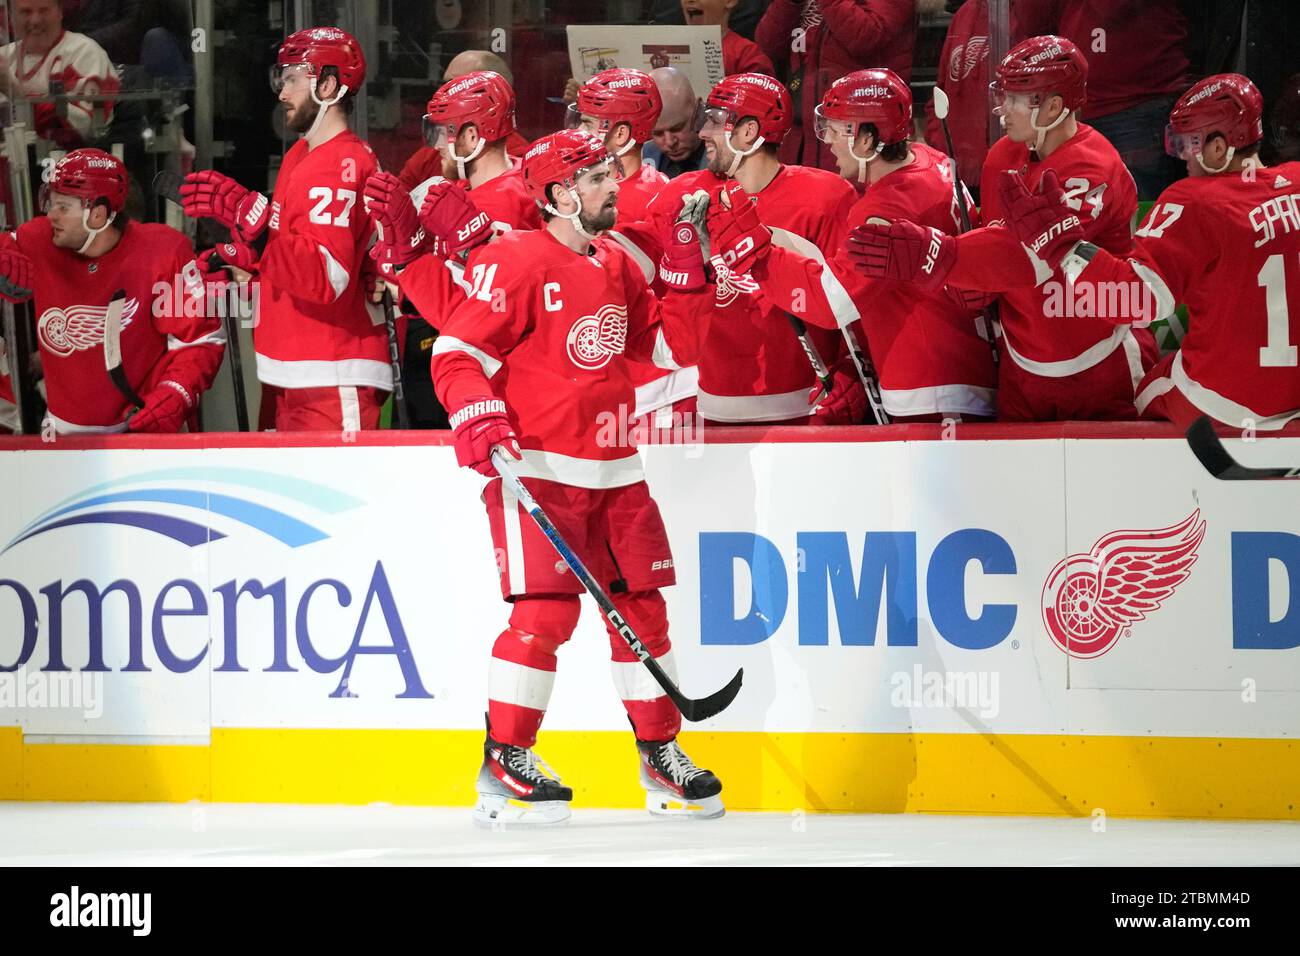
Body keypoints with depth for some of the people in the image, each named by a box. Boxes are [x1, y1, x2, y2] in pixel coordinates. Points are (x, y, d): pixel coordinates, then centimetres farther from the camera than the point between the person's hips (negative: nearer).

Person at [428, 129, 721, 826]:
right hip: (534, 468, -7)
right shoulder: (515, 263, -10)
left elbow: (665, 345, 23)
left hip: (614, 472, 7)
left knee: (641, 606, 7)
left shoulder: (618, 266, 14)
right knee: (545, 612, -14)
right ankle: (503, 767, -4)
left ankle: (660, 756, 18)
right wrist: (480, 421, -26)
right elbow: (456, 355, -12)